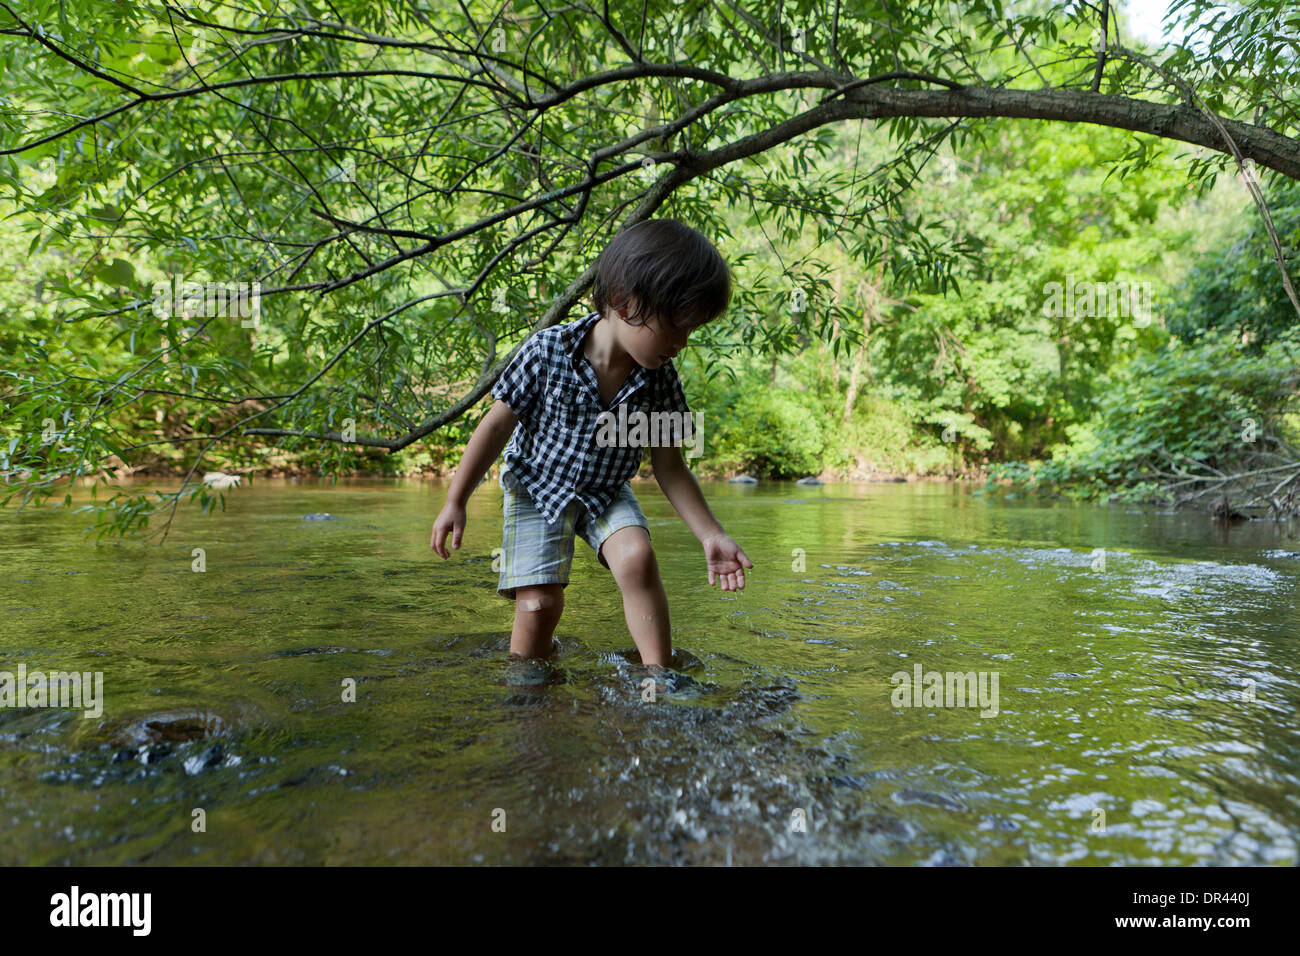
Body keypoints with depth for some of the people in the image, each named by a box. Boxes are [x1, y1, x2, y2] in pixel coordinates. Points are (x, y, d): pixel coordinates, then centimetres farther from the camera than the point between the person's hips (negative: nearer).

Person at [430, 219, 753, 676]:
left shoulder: (659, 379, -14)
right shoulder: (548, 351, -23)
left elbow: (669, 468, -5)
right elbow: (498, 424, -13)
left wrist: (711, 535, -10)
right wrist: (455, 503, -9)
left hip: (607, 493, 2)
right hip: (538, 488, -2)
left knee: (637, 557, -25)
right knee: (538, 604, -11)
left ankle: (658, 676, -15)